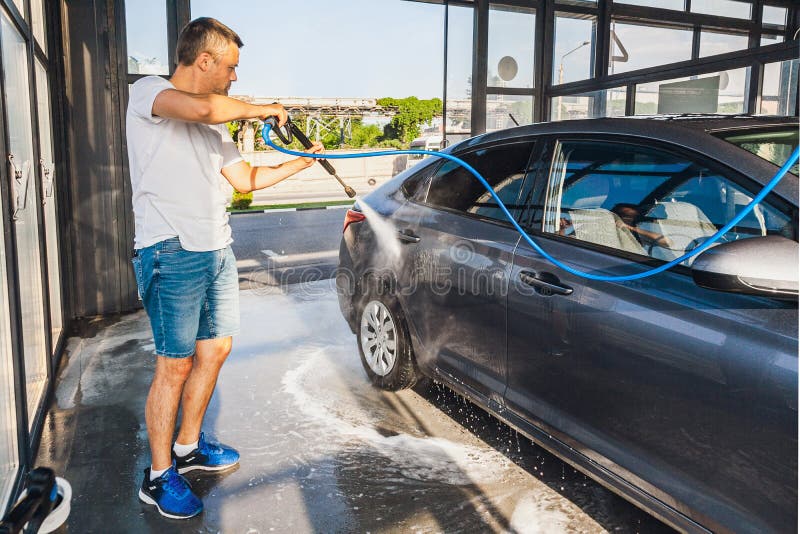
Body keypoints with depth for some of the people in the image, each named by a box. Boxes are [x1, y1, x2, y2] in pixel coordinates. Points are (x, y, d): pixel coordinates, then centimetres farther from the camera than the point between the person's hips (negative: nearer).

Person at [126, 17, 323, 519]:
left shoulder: (215, 125, 17)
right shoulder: (148, 91, -6)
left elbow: (247, 178, 21)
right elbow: (203, 108, -27)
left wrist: (304, 161, 20)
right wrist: (262, 109, -11)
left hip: (217, 251, 8)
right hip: (173, 253, -8)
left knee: (215, 348, 13)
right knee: (176, 364, -3)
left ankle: (188, 447, 31)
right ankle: (159, 476, 13)